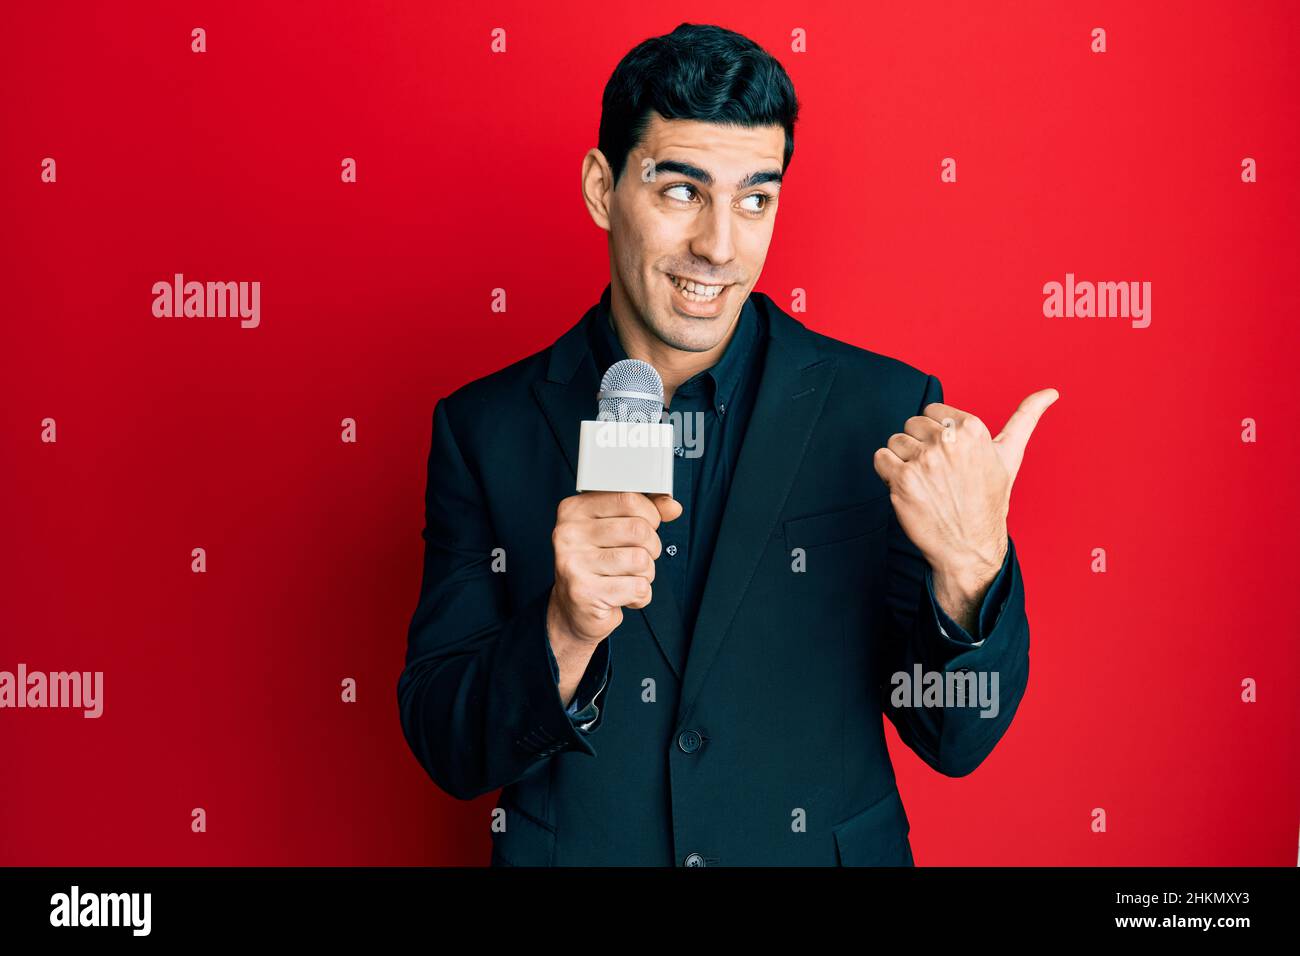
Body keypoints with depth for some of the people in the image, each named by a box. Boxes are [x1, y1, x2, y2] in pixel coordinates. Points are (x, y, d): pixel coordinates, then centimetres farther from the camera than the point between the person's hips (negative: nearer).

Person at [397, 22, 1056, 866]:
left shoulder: (884, 411, -11)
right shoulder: (485, 428, -9)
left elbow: (955, 737, -9)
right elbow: (445, 749, -9)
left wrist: (970, 566, -27)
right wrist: (566, 634, -27)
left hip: (826, 850, 0)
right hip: (568, 848, 1)